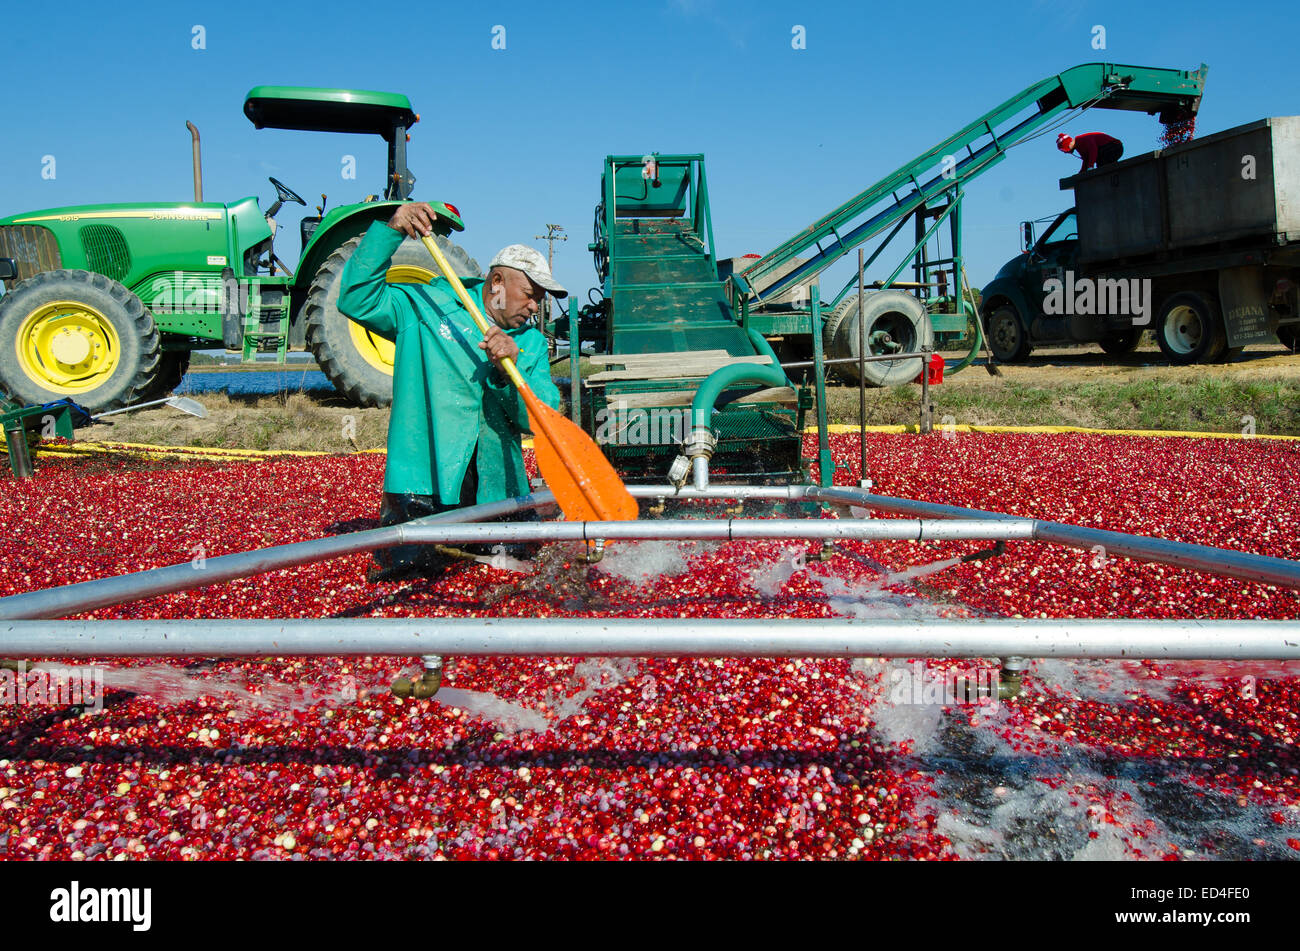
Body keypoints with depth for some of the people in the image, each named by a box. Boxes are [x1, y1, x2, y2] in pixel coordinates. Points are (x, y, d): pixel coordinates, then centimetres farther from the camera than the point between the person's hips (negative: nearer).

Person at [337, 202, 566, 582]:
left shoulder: (530, 341, 10)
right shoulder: (428, 306, 2)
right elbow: (357, 298, -8)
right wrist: (390, 231, -16)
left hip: (496, 489, 4)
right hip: (424, 481, -4)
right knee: (407, 565, -14)